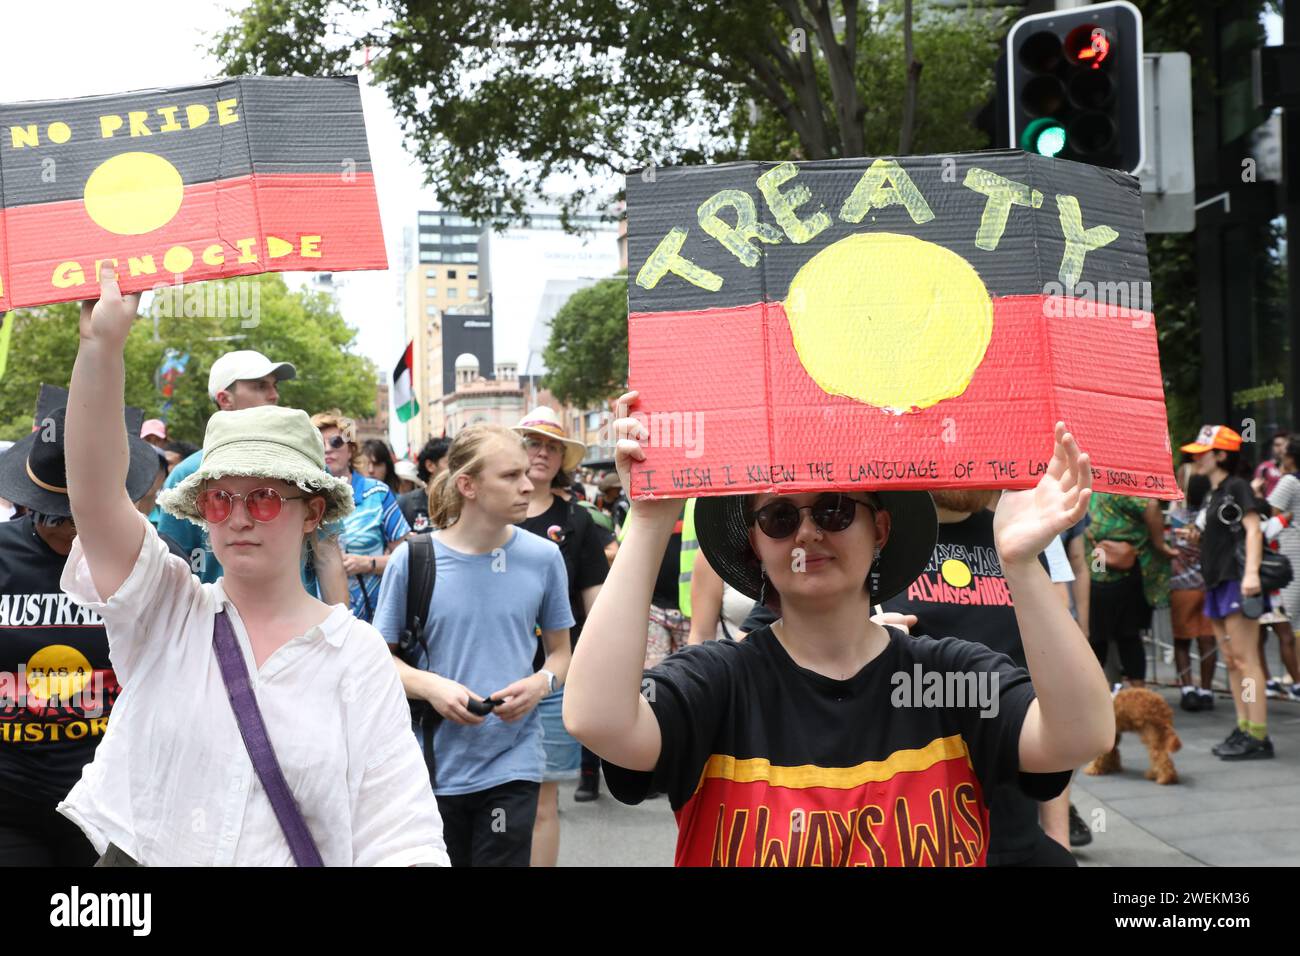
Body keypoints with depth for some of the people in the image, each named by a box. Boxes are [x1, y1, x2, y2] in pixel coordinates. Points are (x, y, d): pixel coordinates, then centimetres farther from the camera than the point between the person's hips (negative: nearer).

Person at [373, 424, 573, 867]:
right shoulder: (412, 559, -5)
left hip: (511, 763, 0)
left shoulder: (543, 557, -1)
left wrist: (541, 683, -12)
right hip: (436, 761, 0)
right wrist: (431, 686, -16)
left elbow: (561, 652, 10)